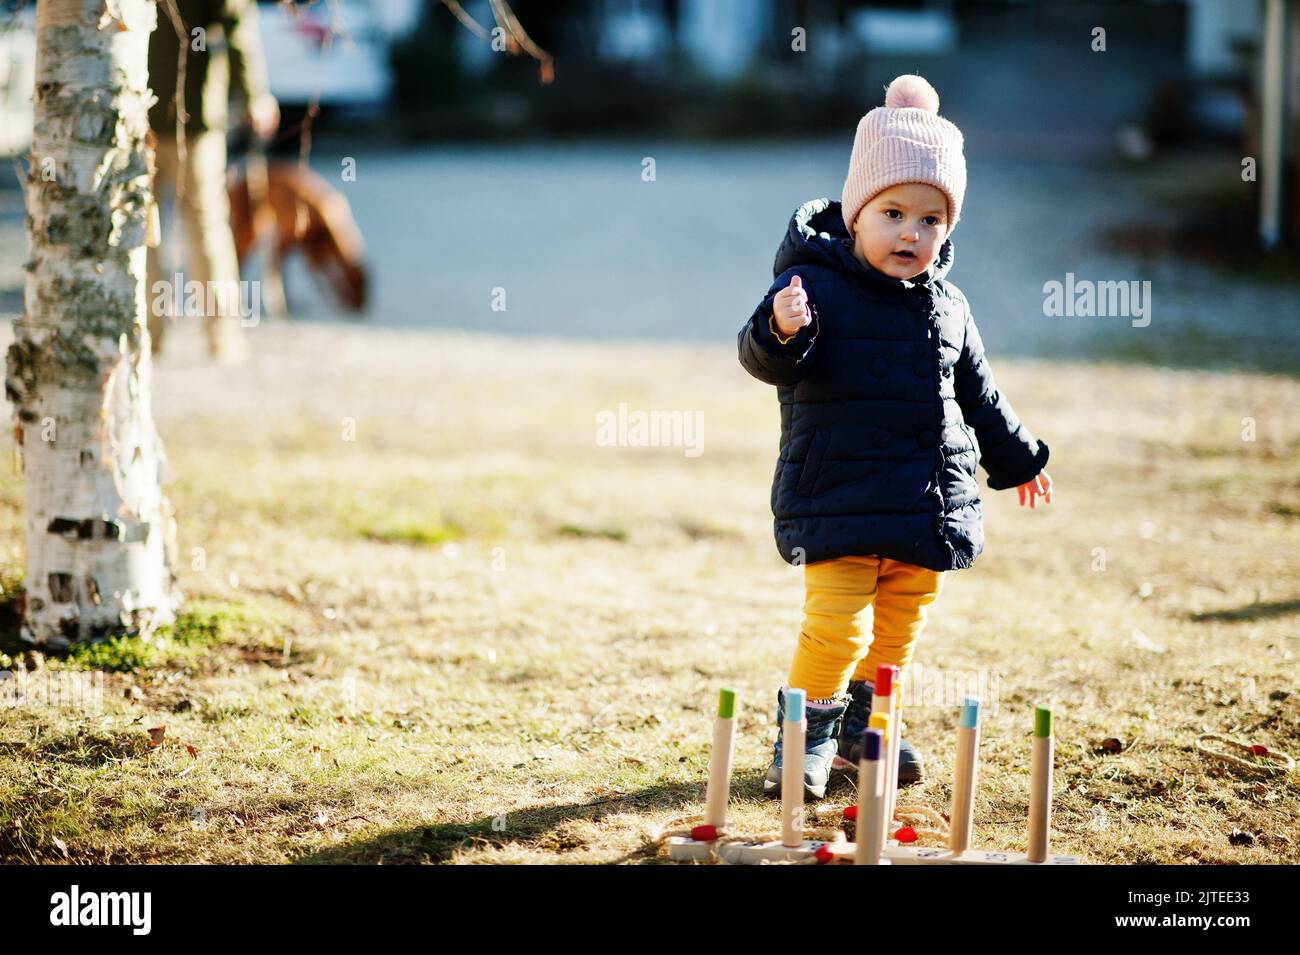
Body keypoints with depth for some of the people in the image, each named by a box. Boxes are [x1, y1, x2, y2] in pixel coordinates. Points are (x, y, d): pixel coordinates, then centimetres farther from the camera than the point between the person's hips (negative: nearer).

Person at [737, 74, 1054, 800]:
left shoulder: (947, 304, 10)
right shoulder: (818, 287, -10)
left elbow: (978, 390, 23)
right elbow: (767, 360, -22)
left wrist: (1016, 458, 31)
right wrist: (781, 333, -45)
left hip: (931, 498, 6)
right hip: (840, 495, -6)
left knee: (900, 628, 14)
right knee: (836, 627, -12)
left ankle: (863, 728, 30)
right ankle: (807, 734, 5)